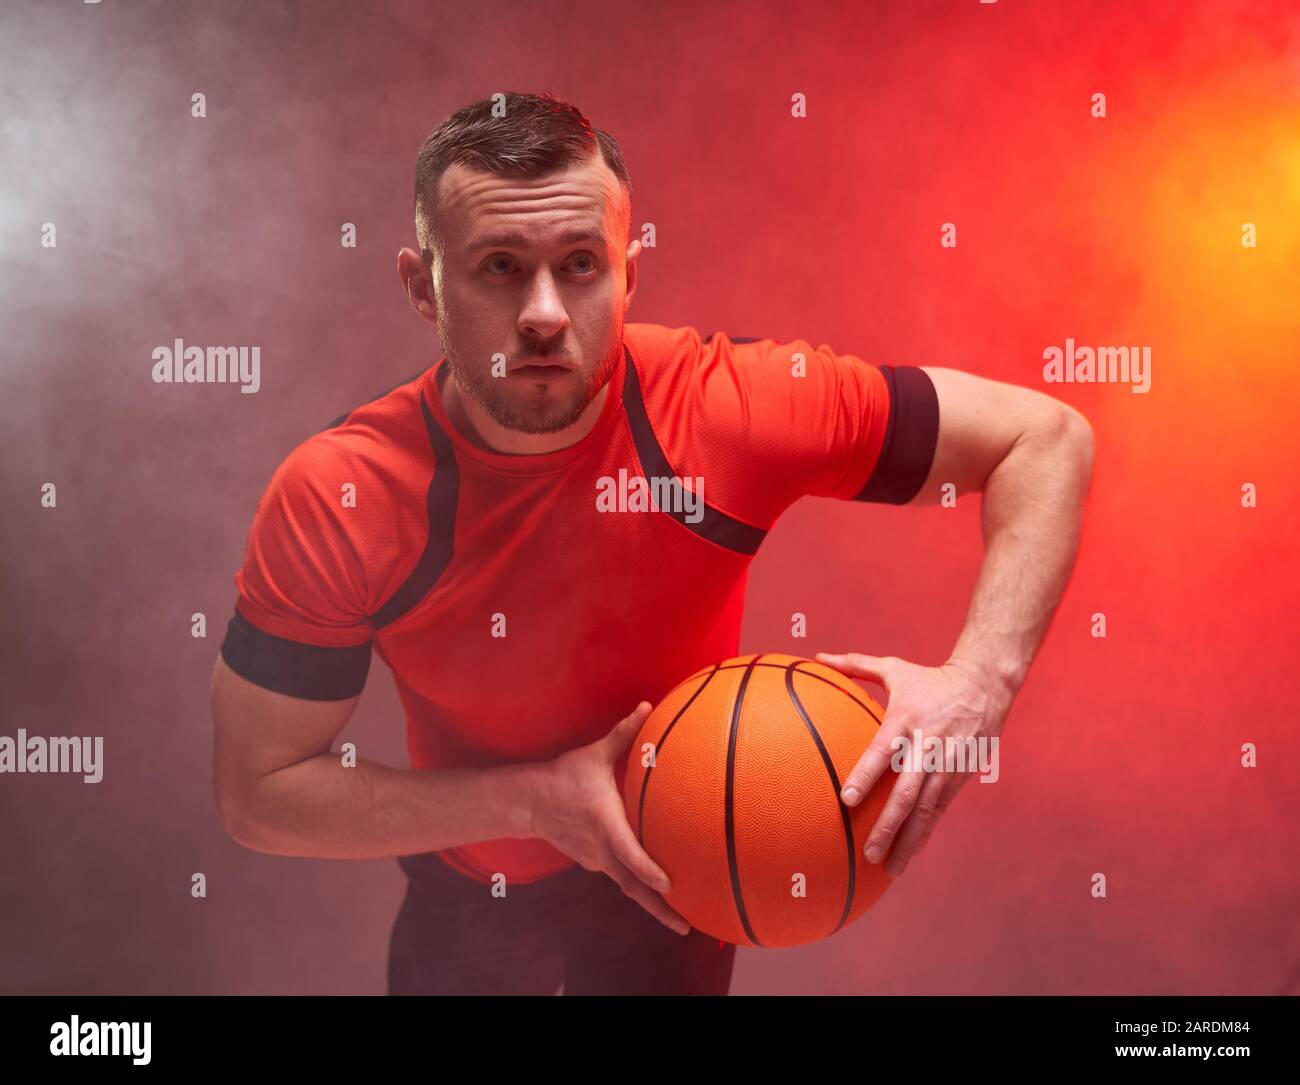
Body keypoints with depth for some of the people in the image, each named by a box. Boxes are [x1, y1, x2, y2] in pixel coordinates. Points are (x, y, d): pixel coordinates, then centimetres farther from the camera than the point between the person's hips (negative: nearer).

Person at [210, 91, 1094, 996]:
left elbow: (1045, 435, -21)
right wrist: (537, 799, -31)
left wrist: (977, 681, -36)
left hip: (678, 877, 0)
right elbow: (257, 794, -20)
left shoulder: (731, 404, -29)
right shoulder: (333, 497, -28)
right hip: (465, 884, 1)